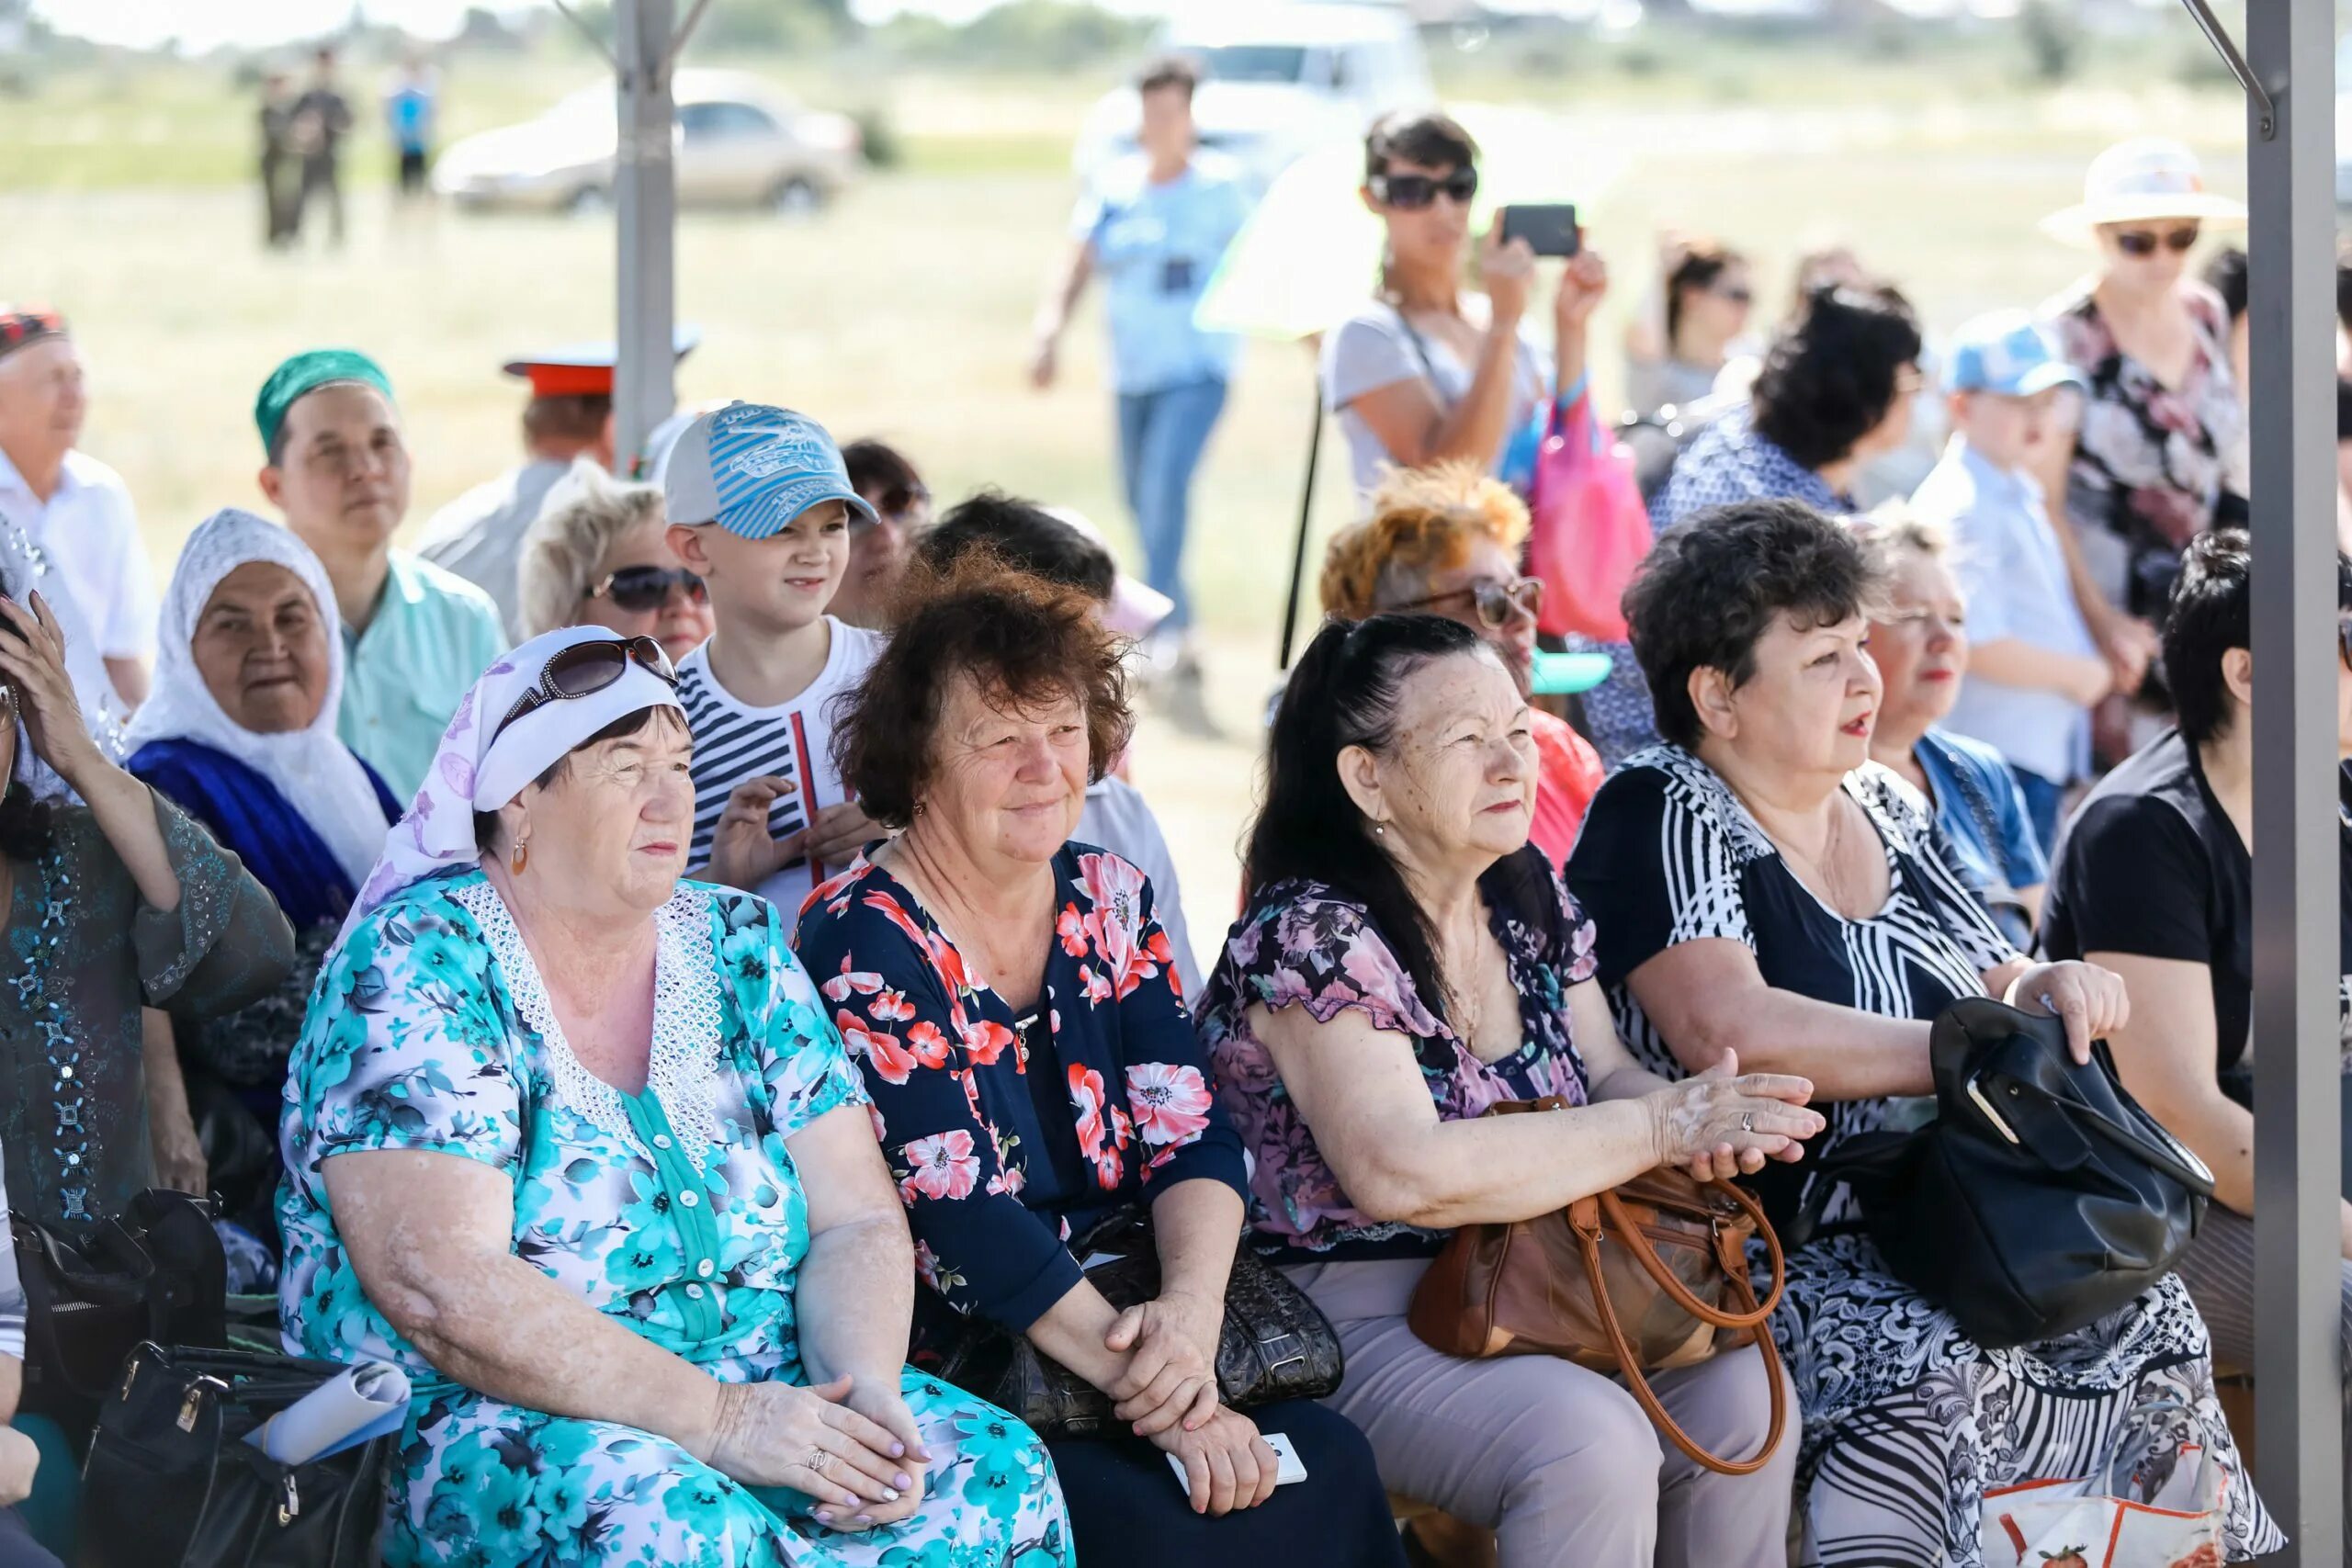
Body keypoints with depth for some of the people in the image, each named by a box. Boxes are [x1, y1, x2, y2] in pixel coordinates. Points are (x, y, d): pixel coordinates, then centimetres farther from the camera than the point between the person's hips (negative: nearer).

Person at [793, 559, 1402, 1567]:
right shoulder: (864, 944, -10)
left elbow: (1190, 1138, 3)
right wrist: (1161, 1403, -24)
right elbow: (959, 1216, -19)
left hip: (1120, 1341, 6)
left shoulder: (1106, 904, 10)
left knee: (1329, 1465, -18)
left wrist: (1192, 1306, -20)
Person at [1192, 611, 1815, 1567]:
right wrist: (1661, 1128, -25)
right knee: (1591, 1440, -30)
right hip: (1353, 1318, -7)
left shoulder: (1532, 900, 8)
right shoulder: (1311, 935, -17)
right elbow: (1403, 1173, -28)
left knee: (1737, 1393, -16)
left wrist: (1712, 1122, -15)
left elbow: (1606, 1075, 11)